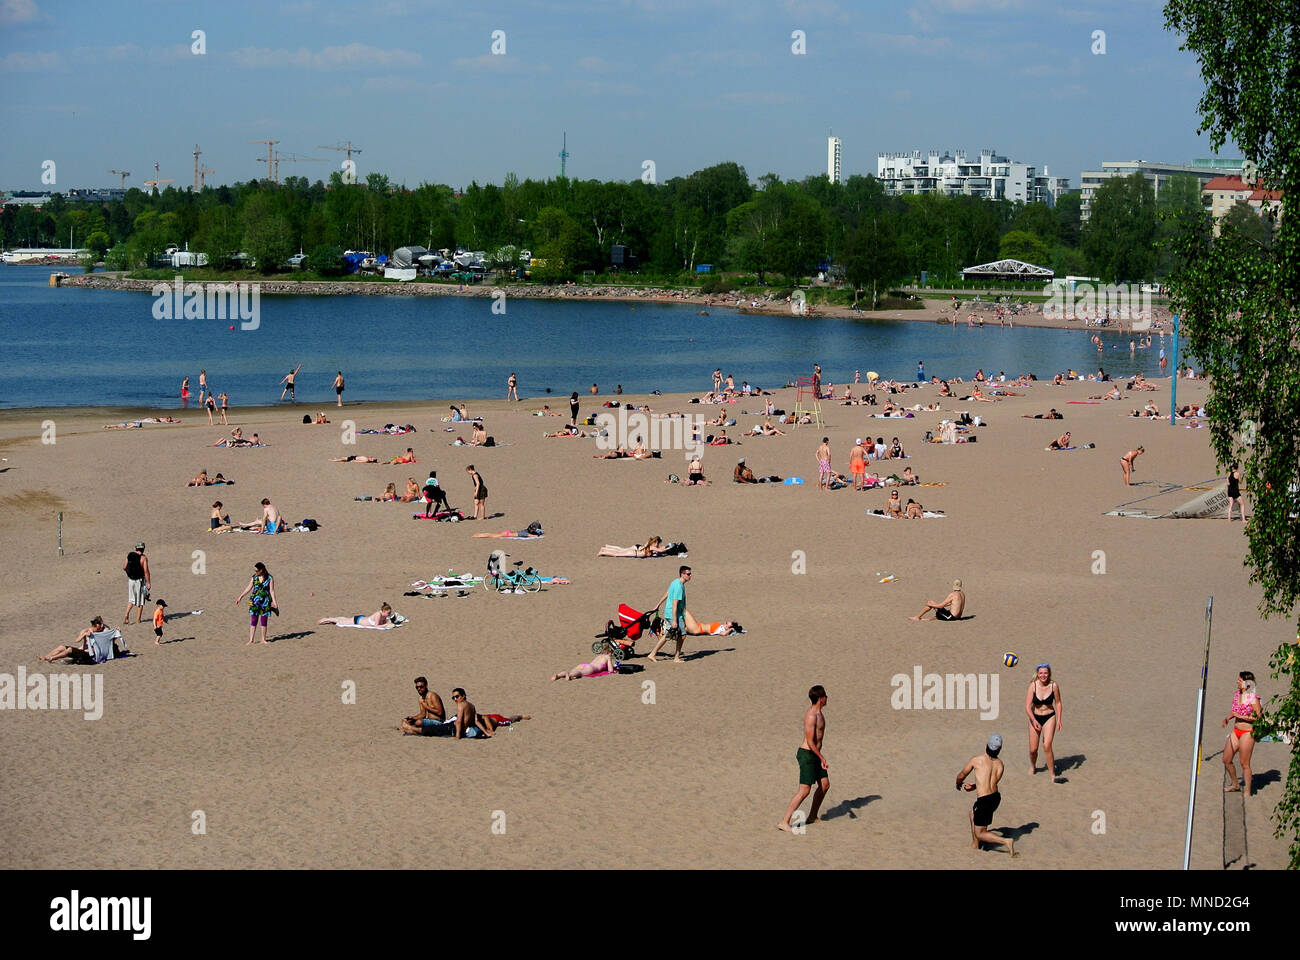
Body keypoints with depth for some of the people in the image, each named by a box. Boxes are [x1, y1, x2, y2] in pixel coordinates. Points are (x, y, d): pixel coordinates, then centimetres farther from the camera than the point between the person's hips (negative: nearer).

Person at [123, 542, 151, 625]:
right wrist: (148, 582, -10)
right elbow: (146, 571, -16)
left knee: (131, 599, 17)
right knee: (140, 601, 10)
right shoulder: (143, 558, -12)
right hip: (140, 580, -4)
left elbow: (124, 567, 5)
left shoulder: (129, 555, 0)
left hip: (131, 580, 4)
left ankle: (126, 615, -2)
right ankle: (138, 619, 14)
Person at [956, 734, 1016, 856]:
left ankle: (1006, 841, -12)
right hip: (996, 797, 7)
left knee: (980, 834, 6)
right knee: (973, 813, 33)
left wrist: (958, 784, 31)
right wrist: (974, 786, 30)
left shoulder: (976, 760, -7)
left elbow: (961, 776, 8)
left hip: (984, 800, -7)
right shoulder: (1000, 765, 6)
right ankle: (974, 845, 39)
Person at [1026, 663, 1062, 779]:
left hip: (1049, 717, -1)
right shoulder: (1033, 686, -15)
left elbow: (1058, 703, 1)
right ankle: (1033, 767, 38)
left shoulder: (1054, 685, -13)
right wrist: (1034, 720, -28)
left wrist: (1059, 720, -4)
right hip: (1035, 717, 1)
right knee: (1033, 749, 5)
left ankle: (1052, 774, -6)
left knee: (1047, 746, -18)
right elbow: (1027, 706, -16)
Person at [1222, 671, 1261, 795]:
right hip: (1235, 731, 8)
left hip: (1247, 733, -8)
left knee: (1244, 764, -3)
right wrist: (1227, 719, 6)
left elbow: (1258, 717, -17)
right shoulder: (1236, 694, 7)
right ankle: (1235, 785, 34)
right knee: (1226, 760, 14)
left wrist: (1241, 716, -19)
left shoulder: (1253, 698, -16)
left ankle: (1247, 792, 9)